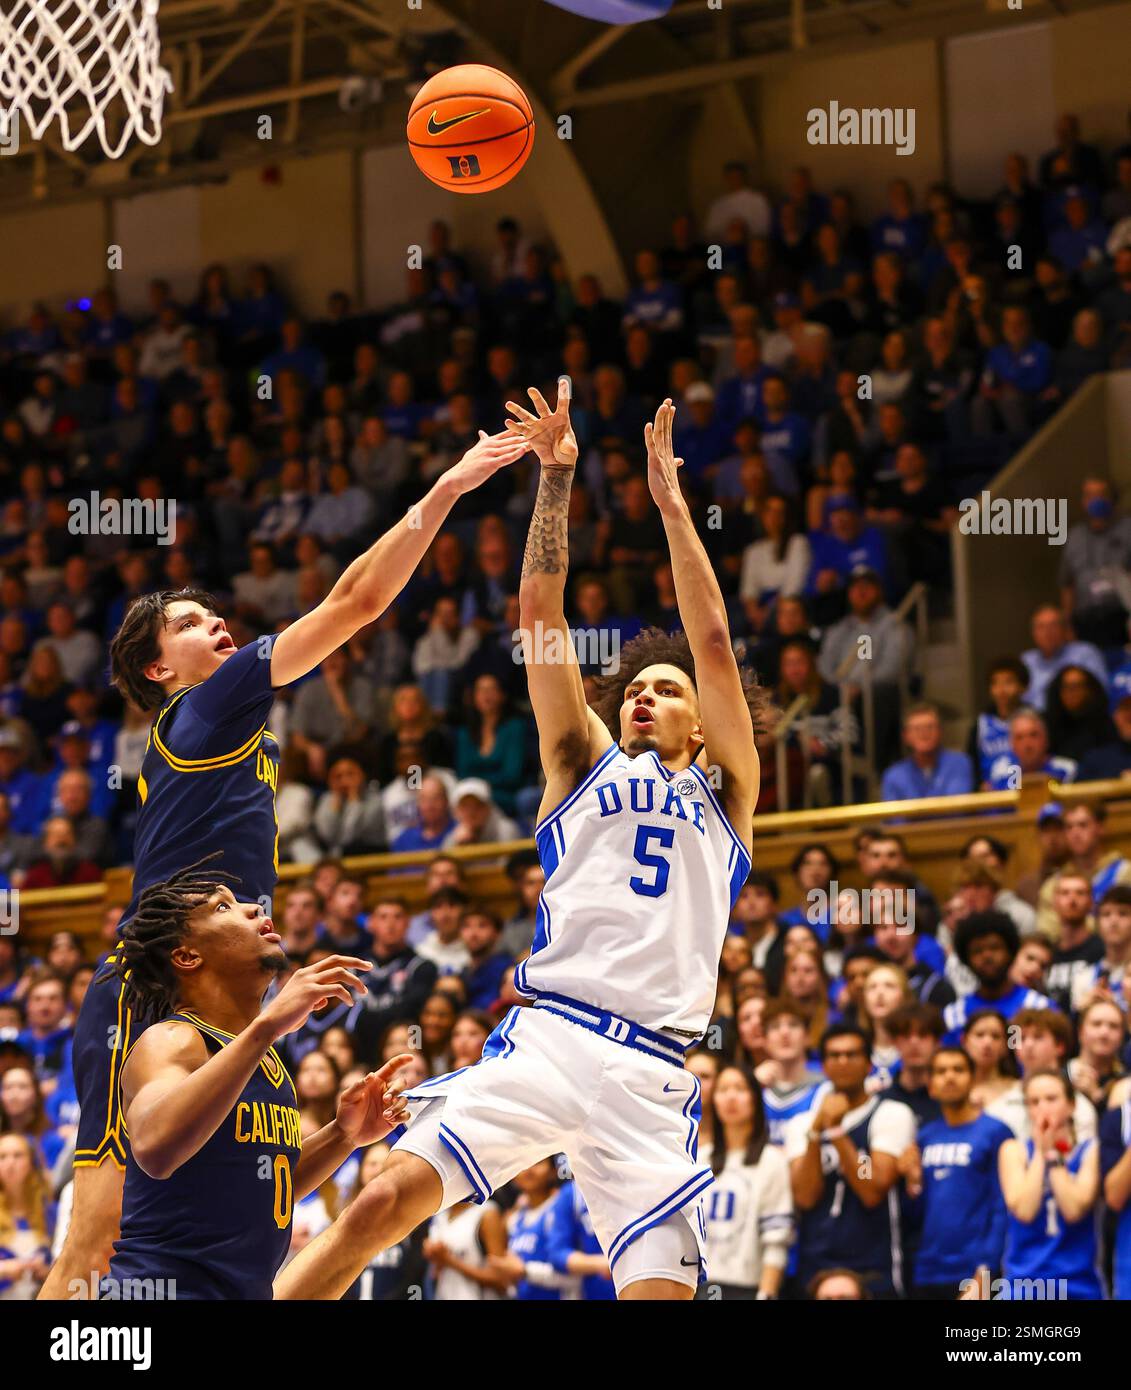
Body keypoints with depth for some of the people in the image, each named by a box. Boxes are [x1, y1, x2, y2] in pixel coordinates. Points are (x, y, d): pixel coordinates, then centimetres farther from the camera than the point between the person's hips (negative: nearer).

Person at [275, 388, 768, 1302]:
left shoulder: (725, 797, 22)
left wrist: (672, 504, 11)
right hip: (546, 1039, 0)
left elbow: (713, 642, 12)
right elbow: (540, 607, 15)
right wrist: (556, 478, 8)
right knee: (391, 1199, -20)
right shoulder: (586, 764, 23)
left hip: (652, 1079, 0)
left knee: (662, 1290, -13)